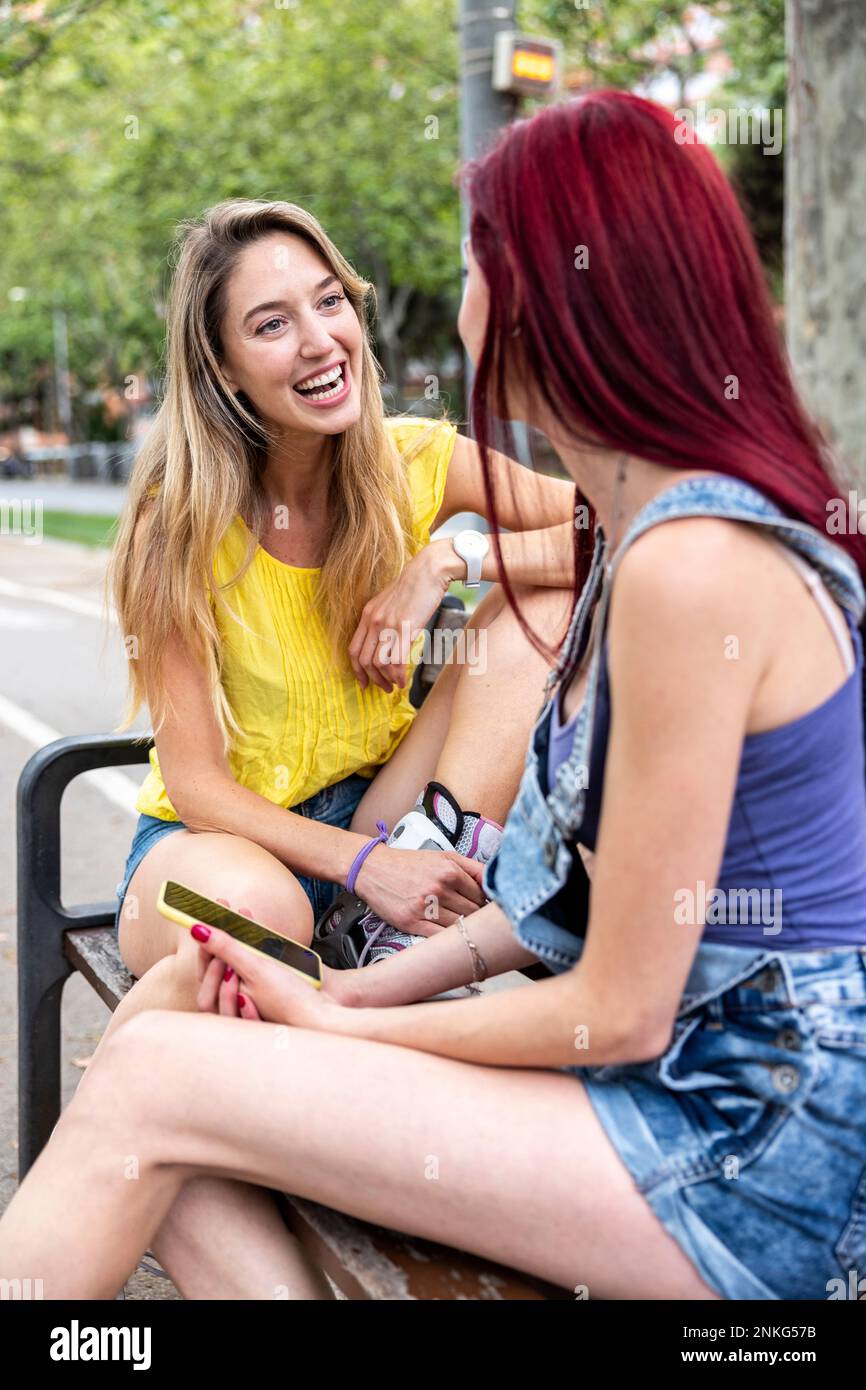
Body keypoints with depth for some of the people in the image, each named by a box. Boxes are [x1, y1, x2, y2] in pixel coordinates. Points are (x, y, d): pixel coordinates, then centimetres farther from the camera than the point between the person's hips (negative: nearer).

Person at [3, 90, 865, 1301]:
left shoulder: (690, 565, -23)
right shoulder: (657, 523, 9)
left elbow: (619, 1013, -18)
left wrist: (335, 1023, -4)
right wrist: (376, 988, 4)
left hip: (754, 1150, -8)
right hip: (704, 1078, 8)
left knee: (155, 1080, -13)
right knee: (181, 1167, -3)